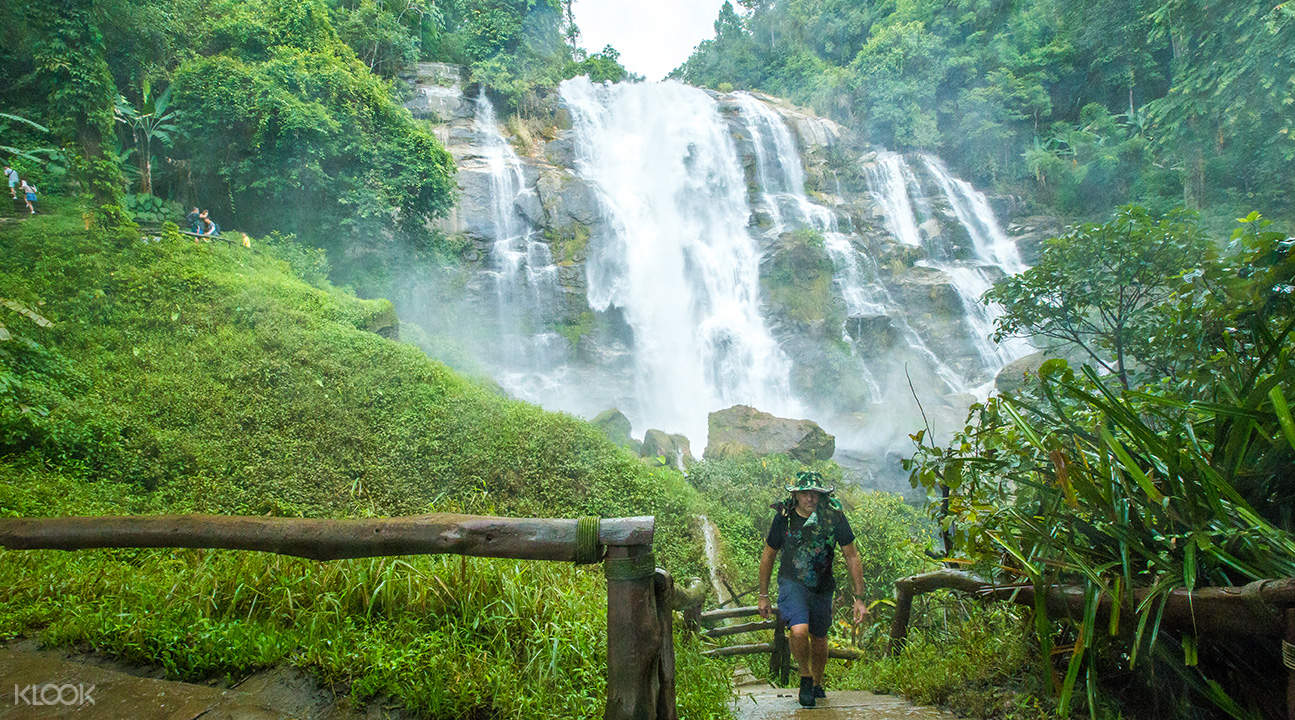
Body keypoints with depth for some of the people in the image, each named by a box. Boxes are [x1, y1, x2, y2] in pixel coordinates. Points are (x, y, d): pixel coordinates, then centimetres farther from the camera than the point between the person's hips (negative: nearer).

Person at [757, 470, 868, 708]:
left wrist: (859, 598, -6)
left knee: (819, 639, 15)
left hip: (822, 588, 2)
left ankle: (817, 684, 44)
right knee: (799, 630, -26)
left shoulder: (834, 517, -14)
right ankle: (805, 676, 3)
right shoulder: (784, 517, -13)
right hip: (792, 583, -2)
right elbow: (768, 556, 1)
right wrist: (763, 596, 5)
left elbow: (852, 558, -4)